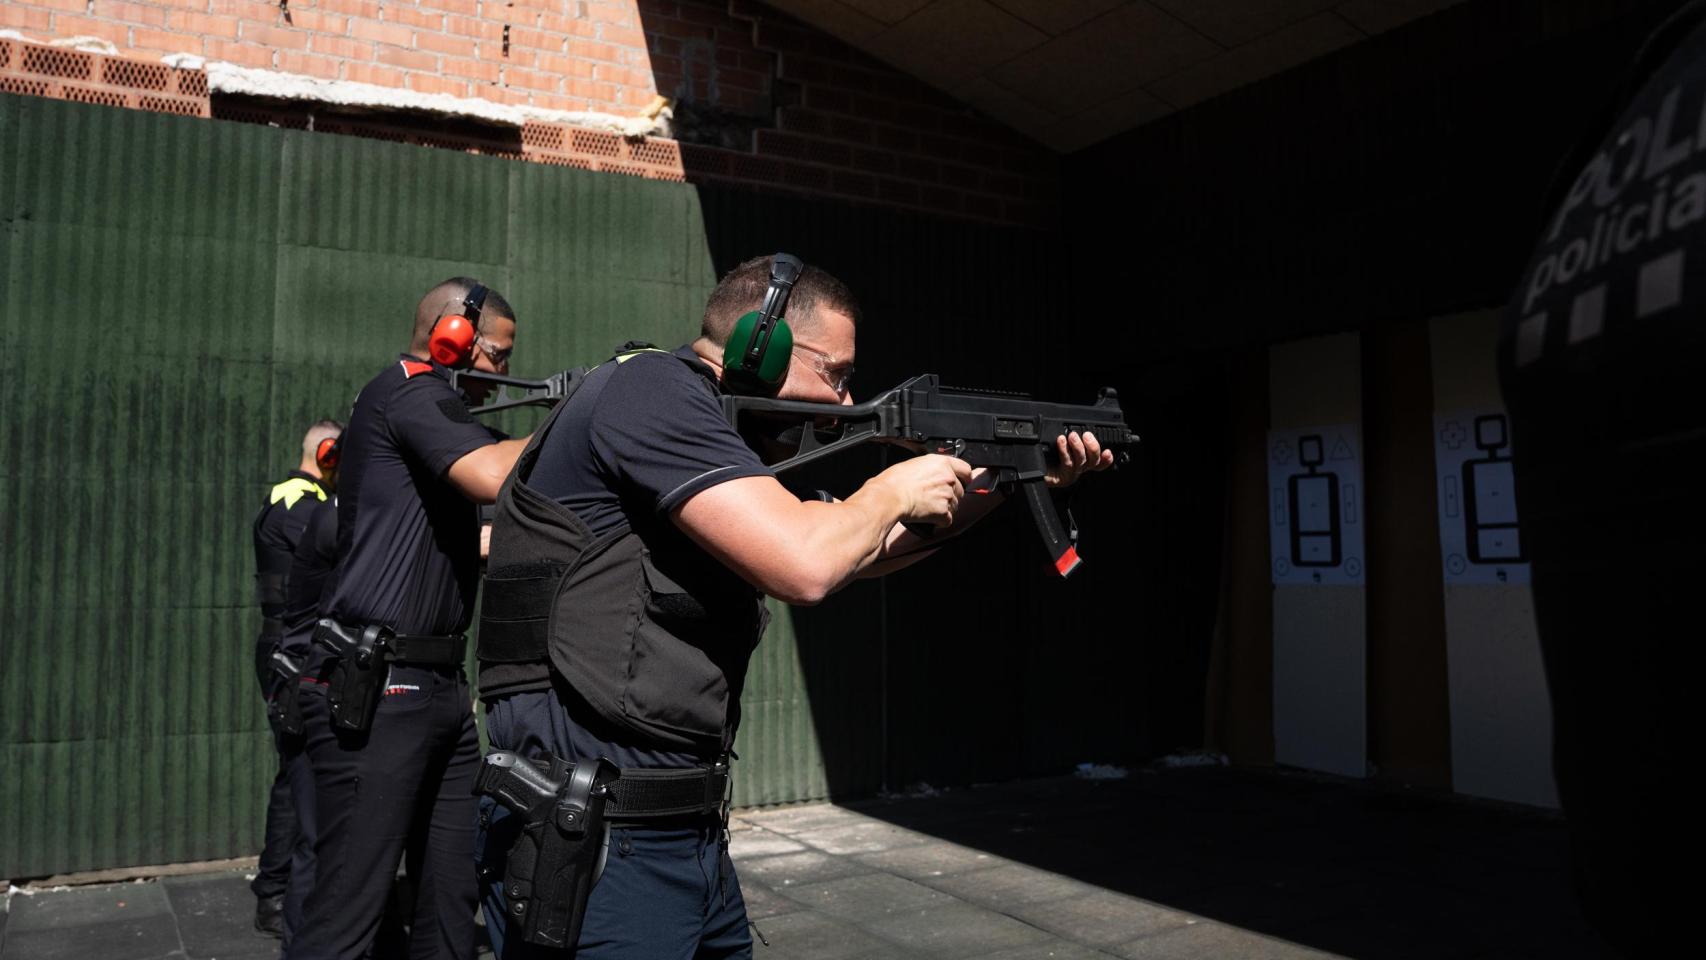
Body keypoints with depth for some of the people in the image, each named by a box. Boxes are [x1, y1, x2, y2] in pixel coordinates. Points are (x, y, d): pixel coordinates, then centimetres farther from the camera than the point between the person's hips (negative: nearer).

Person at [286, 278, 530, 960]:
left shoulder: (431, 406, 22)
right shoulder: (408, 391, -8)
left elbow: (474, 541, 24)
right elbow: (495, 476, -25)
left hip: (439, 690, 10)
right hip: (376, 692, -10)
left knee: (455, 903, 10)